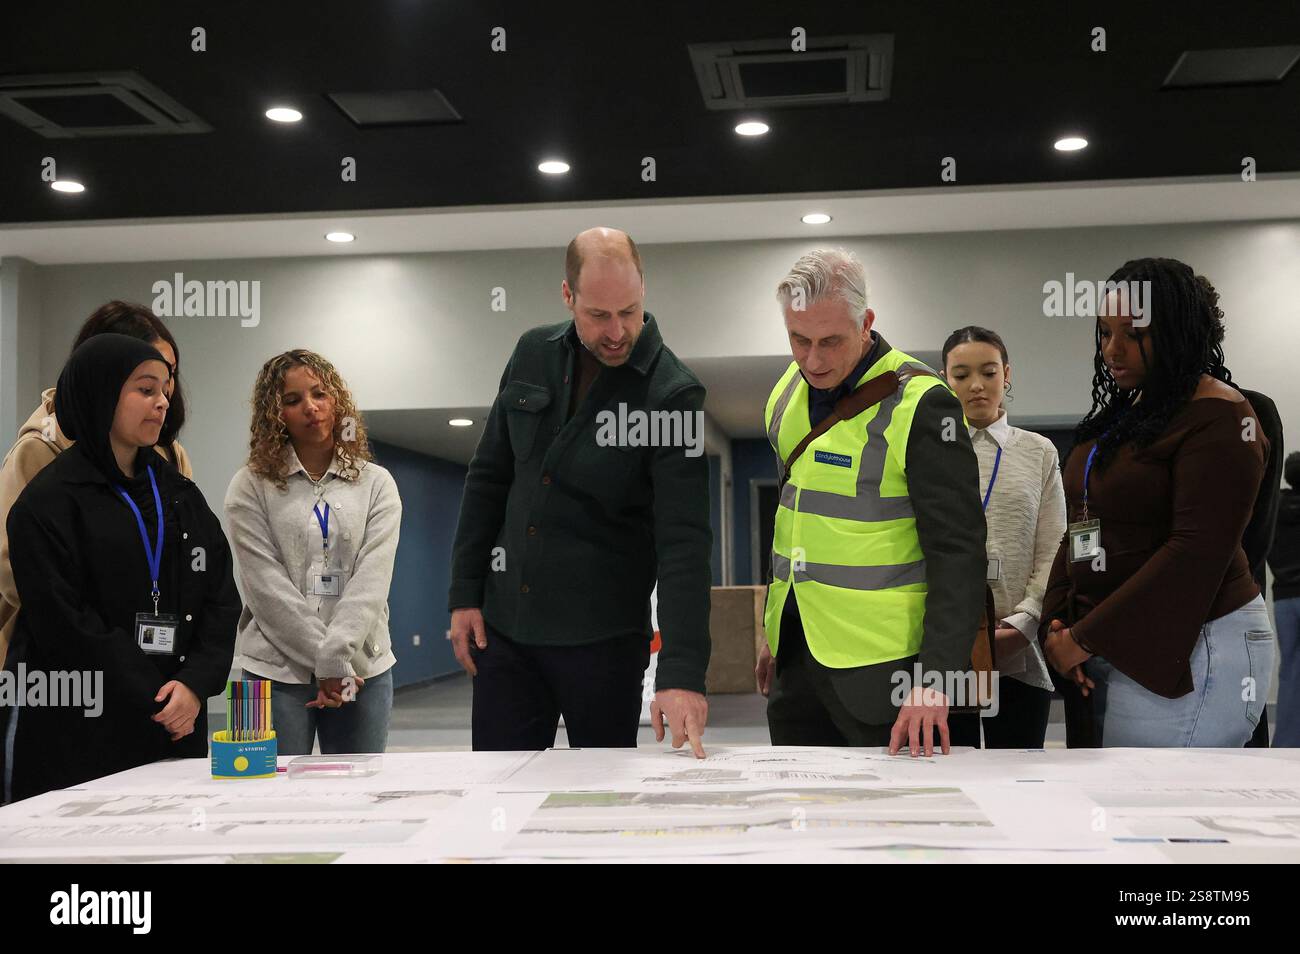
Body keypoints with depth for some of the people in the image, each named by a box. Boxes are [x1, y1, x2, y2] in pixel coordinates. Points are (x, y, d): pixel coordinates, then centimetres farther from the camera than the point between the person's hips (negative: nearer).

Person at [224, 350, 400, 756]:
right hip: (277, 671, -1)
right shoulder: (251, 486, 3)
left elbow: (371, 579, -3)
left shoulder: (376, 484, 8)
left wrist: (337, 656, -15)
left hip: (361, 668, 2)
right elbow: (266, 585, -6)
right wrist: (326, 663, -12)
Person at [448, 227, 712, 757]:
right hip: (503, 626, 4)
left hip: (602, 637, -4)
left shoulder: (672, 393, -14)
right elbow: (489, 478, 10)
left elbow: (684, 541, -20)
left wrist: (682, 671, -29)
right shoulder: (534, 355, 2)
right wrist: (464, 593, 5)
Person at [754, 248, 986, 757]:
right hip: (796, 655, 7)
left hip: (880, 674, -7)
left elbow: (958, 555, -17)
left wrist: (935, 682, -24)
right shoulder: (790, 390, 8)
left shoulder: (920, 404, -15)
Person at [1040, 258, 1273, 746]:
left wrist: (1086, 639, -15)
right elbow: (1082, 530, 17)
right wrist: (1056, 626, 2)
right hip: (1113, 654, 8)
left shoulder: (1218, 418, -10)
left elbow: (1195, 554, -18)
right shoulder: (1122, 416, 17)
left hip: (1189, 651, -8)